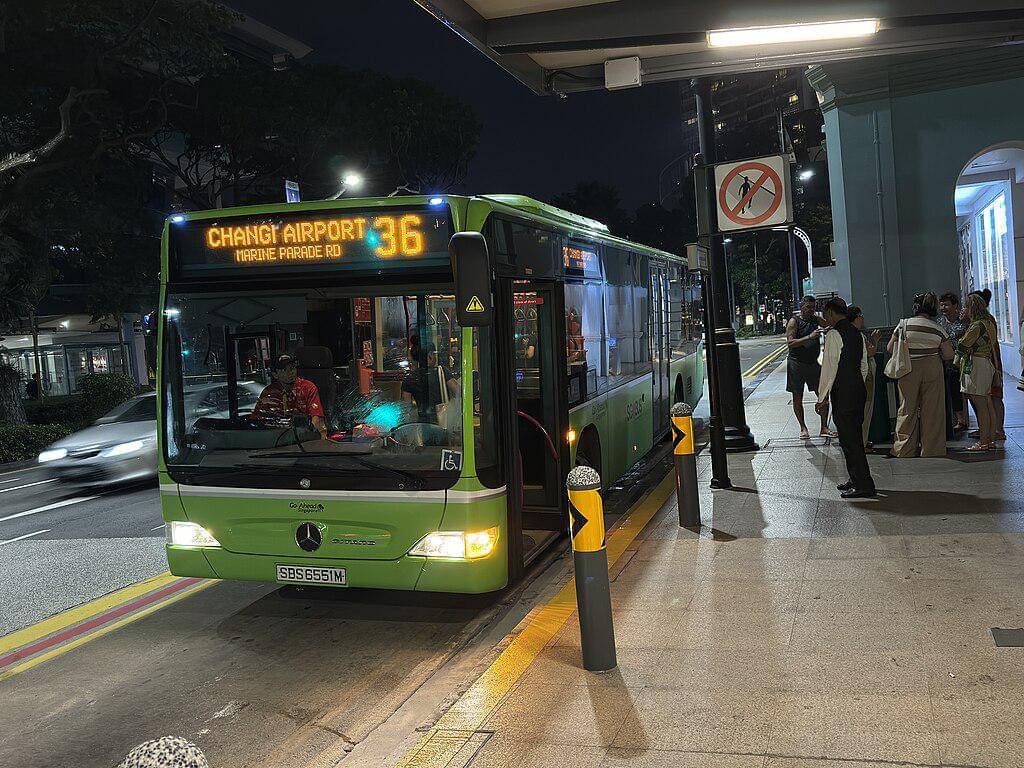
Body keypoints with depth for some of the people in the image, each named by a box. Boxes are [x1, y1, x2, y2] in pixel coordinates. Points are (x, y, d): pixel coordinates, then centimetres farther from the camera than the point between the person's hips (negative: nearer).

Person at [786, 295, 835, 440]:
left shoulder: (816, 319, 8)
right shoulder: (794, 321, -8)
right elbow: (790, 343, -19)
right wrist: (809, 337, -27)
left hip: (813, 363, 4)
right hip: (796, 363, -4)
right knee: (797, 397, 4)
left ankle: (824, 428, 9)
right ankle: (803, 428, 16)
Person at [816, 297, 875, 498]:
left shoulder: (833, 335, -13)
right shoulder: (858, 334, 12)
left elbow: (830, 368, -15)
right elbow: (864, 365, 17)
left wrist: (823, 397, -11)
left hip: (842, 393, -9)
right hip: (859, 390, 9)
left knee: (849, 439, -4)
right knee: (855, 437, 17)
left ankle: (863, 485, -3)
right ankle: (857, 479, 26)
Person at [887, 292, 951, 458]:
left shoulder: (905, 324, -4)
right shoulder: (937, 328, -1)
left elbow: (890, 348, -2)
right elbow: (949, 354, 0)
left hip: (909, 370, 0)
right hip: (932, 369, 1)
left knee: (908, 409, 8)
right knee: (932, 410, 7)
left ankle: (904, 450, 11)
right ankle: (931, 449, 10)